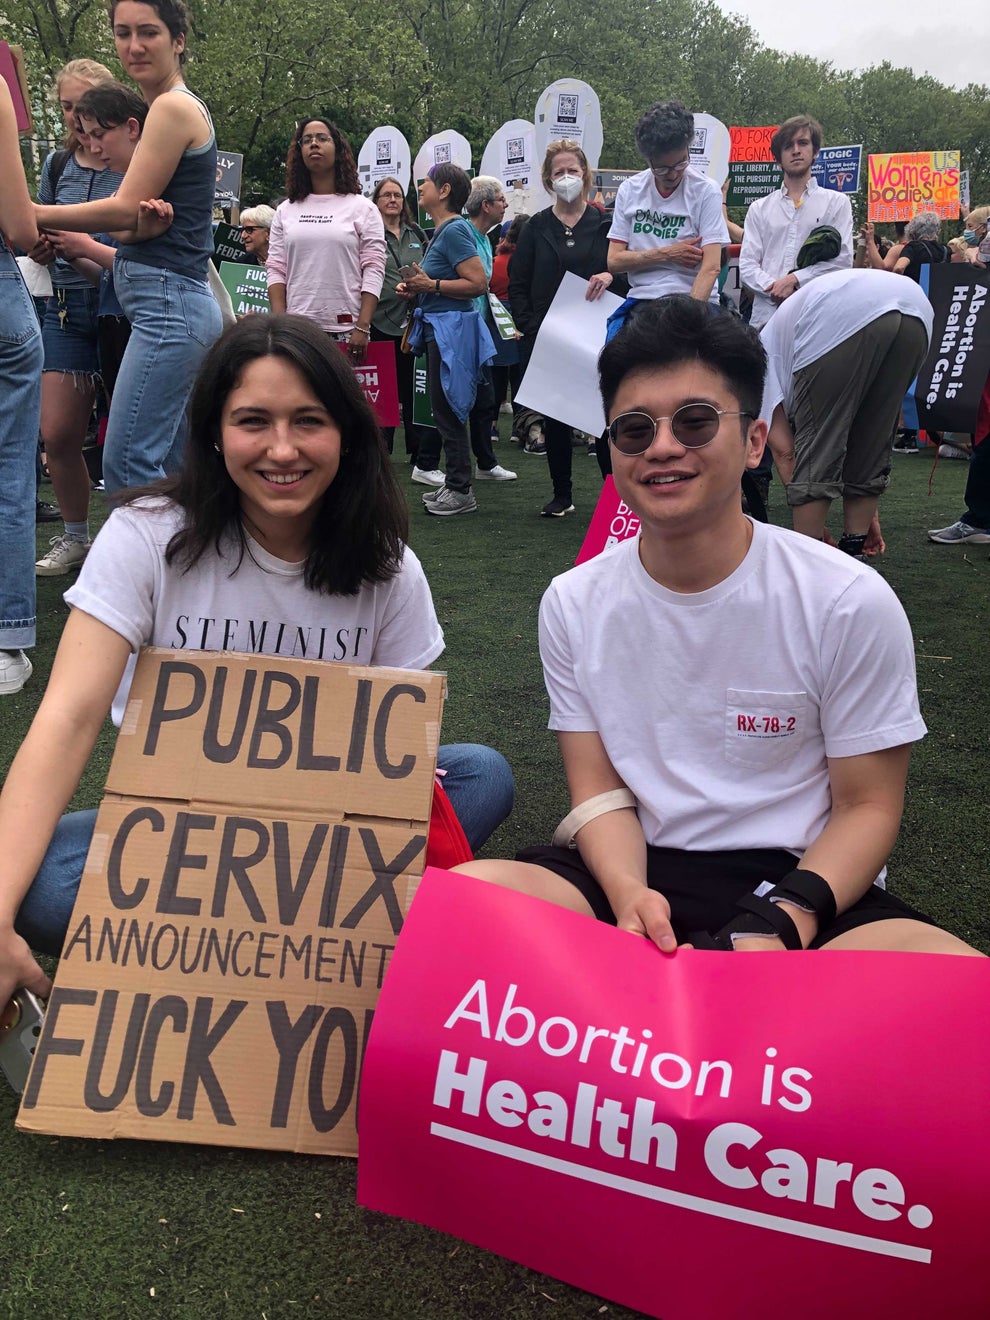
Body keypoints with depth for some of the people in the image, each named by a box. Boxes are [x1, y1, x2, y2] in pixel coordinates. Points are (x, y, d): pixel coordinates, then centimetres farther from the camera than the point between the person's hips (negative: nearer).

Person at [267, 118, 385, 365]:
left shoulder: (361, 208, 6)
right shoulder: (286, 211, 15)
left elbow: (373, 271, -1)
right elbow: (276, 270, 10)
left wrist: (362, 328, -12)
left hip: (346, 330, -2)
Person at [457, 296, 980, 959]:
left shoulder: (852, 603, -7)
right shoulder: (574, 604, 2)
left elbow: (867, 805, -2)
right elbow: (600, 788, 3)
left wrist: (778, 926, -20)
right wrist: (629, 895, -19)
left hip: (802, 884, -1)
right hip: (637, 873, 2)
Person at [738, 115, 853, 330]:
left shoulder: (836, 203, 14)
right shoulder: (760, 209, 19)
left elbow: (842, 259, 1)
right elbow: (747, 265, 8)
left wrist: (795, 280, -10)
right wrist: (774, 289, -12)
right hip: (766, 315, 2)